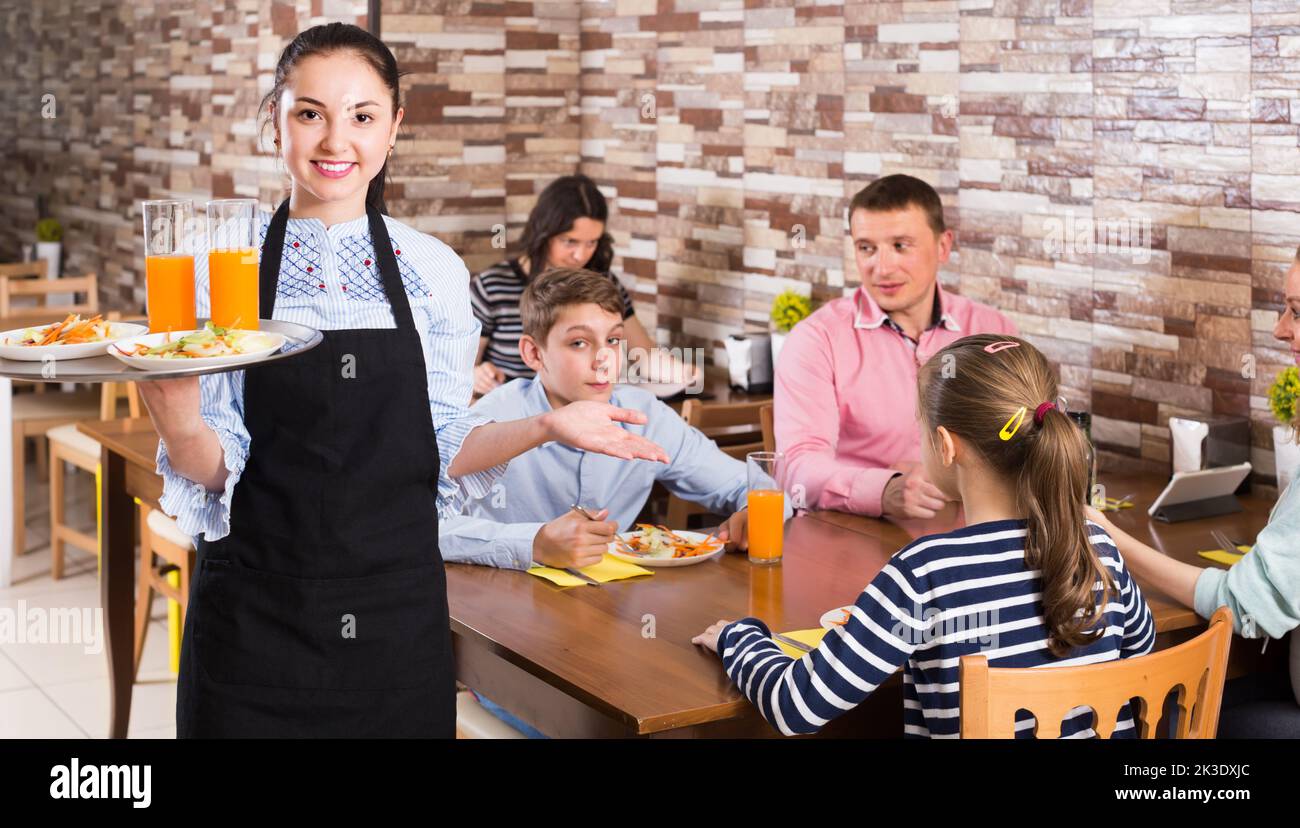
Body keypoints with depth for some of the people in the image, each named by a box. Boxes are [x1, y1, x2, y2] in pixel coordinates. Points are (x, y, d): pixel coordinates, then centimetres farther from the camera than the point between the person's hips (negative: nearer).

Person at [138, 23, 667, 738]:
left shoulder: (433, 271, 1)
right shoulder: (218, 263, -4)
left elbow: (440, 448, 7)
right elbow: (214, 467, -5)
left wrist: (547, 426, -7)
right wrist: (178, 421, -25)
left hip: (398, 616, 2)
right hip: (255, 619, -1)